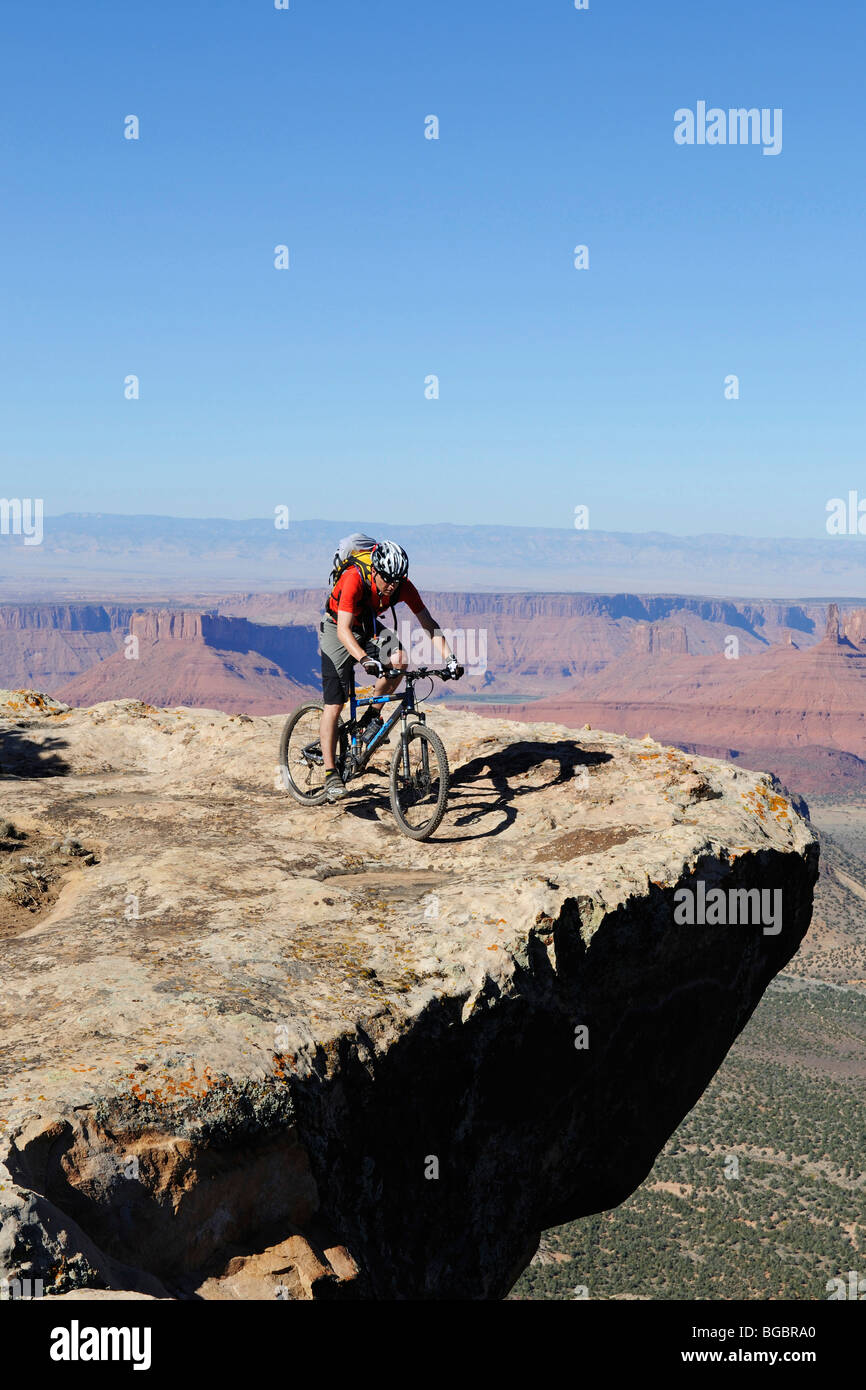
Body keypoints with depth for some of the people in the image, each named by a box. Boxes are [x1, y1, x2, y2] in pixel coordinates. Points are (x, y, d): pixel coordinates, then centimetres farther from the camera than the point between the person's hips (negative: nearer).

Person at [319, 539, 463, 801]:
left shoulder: (403, 585, -21)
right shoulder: (354, 580, -34)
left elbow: (428, 624, -16)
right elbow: (343, 631, -39)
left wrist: (449, 658, -28)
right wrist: (366, 660, -54)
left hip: (369, 626, 4)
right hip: (337, 629, -4)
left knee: (400, 660, -26)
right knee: (334, 704, -11)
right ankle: (330, 773, -6)